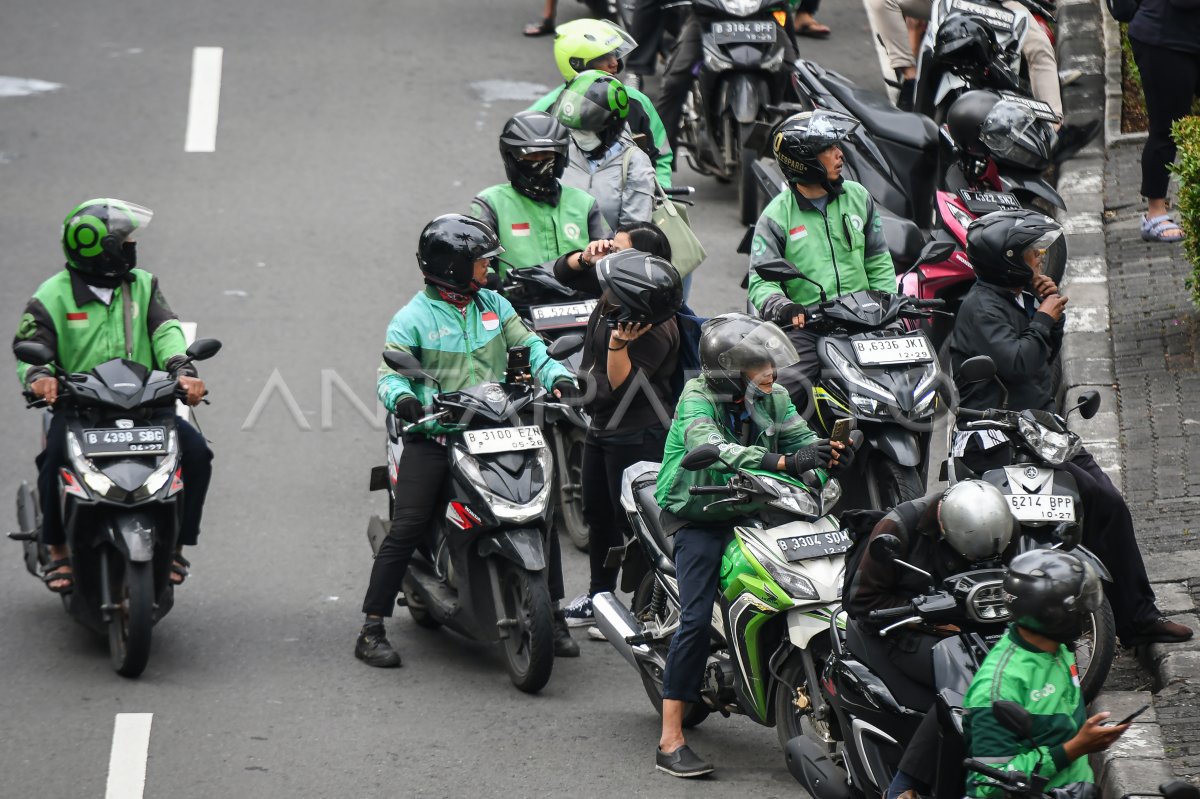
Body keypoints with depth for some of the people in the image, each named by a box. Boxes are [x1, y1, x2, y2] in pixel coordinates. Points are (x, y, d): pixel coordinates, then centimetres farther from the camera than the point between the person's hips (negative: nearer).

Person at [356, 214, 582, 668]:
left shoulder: (492, 305, 14)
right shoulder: (412, 319, -2)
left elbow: (527, 347, 12)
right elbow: (391, 374, -8)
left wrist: (557, 376, -7)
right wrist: (402, 397, -31)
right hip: (434, 437, -5)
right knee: (406, 529, -13)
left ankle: (552, 617, 14)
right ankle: (372, 631, -8)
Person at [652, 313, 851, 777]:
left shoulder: (770, 398, 3)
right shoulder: (697, 398, -17)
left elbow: (801, 437, -1)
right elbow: (709, 446, -35)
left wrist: (829, 451, -27)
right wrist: (784, 461, -46)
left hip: (752, 509, 6)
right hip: (700, 520, -6)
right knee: (697, 619, -18)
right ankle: (670, 742, -19)